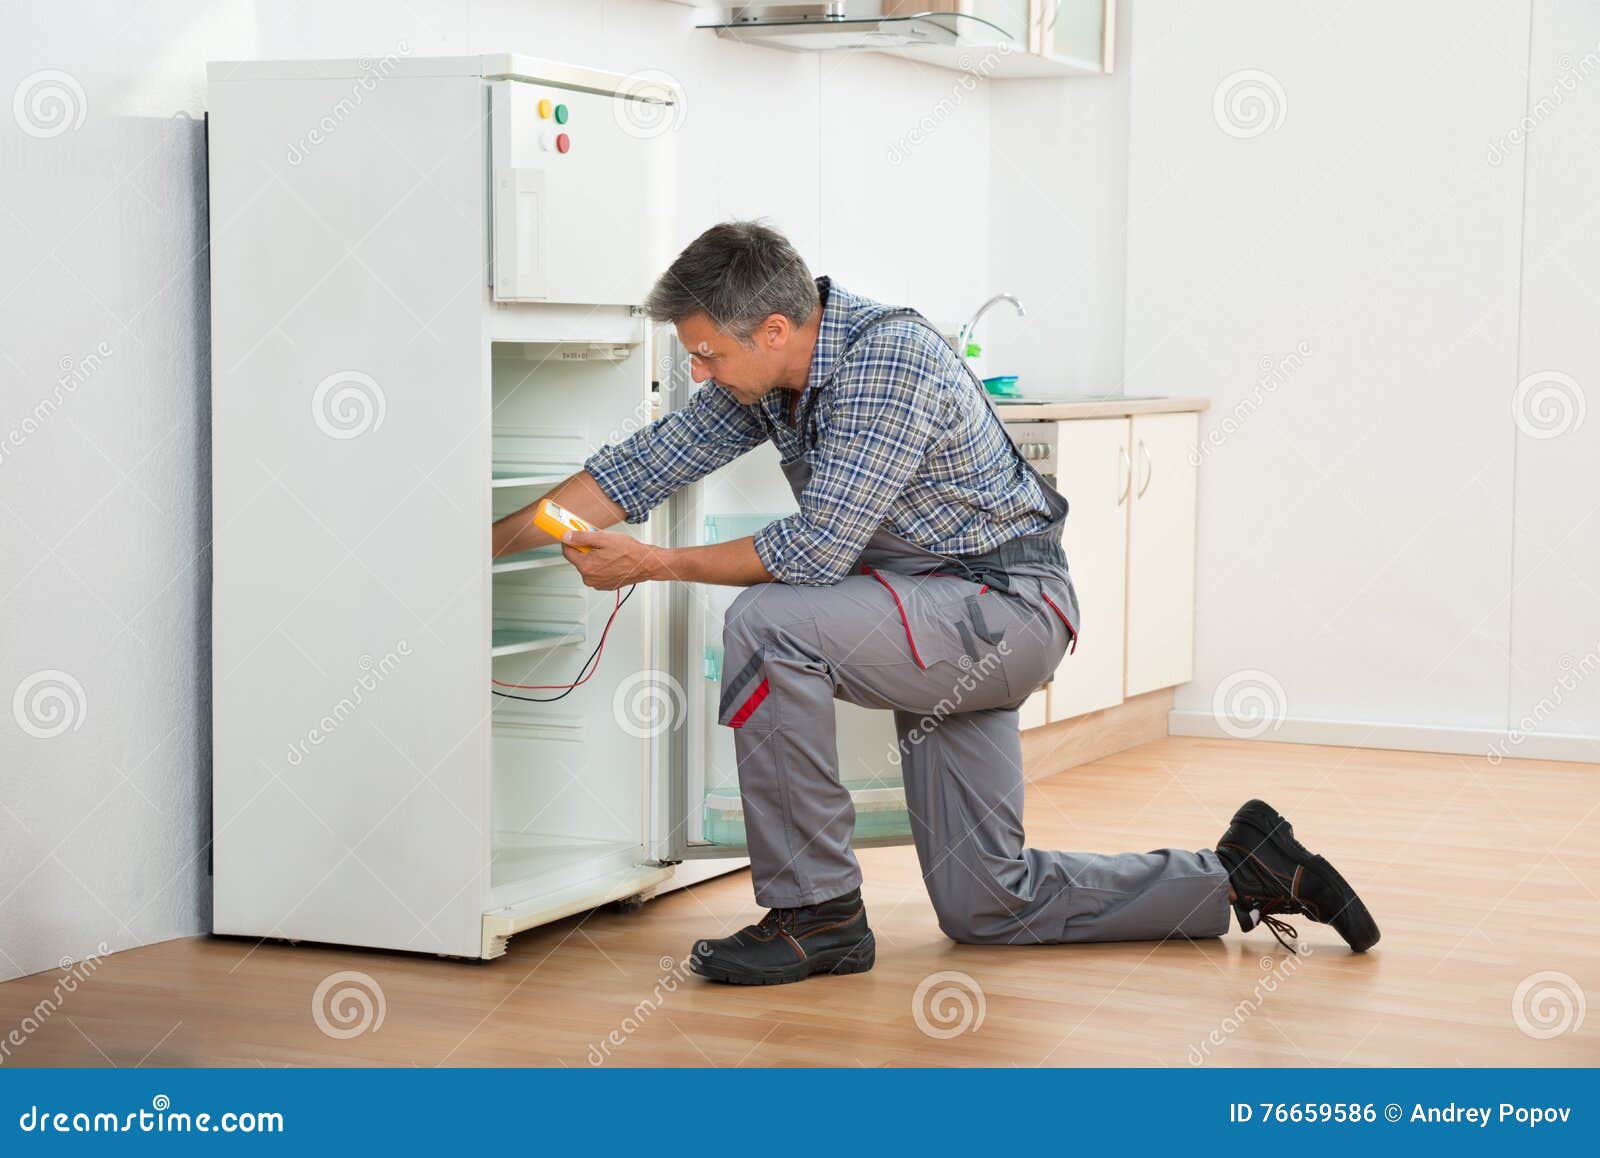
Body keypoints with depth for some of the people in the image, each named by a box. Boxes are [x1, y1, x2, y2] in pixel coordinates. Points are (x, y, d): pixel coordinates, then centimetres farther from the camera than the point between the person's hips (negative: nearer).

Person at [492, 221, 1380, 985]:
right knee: (985, 908, 9)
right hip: (945, 626, 10)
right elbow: (649, 462, 4)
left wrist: (655, 565, -18)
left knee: (767, 625, -28)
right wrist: (492, 540, 1)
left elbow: (819, 548, -28)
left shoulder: (890, 360, -25)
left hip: (1005, 602, -10)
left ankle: (817, 913, -17)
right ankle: (1238, 875, 19)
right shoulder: (764, 375, 1)